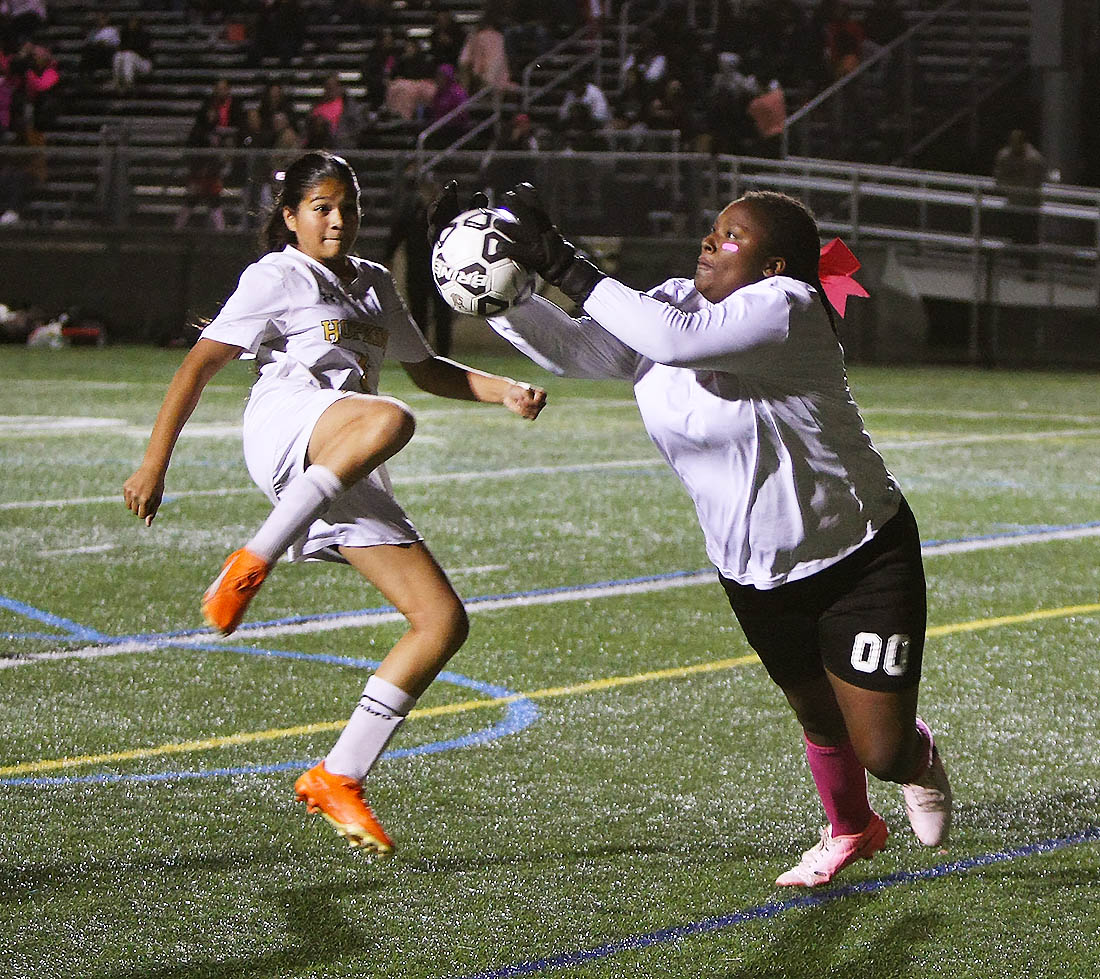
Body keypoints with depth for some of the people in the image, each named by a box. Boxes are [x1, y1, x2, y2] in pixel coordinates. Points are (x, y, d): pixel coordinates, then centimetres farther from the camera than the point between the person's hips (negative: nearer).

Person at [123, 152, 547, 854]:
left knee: (444, 622, -4)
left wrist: (502, 390, 19)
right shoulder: (278, 277, 7)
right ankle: (251, 566, -35)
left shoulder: (375, 284, 28)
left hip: (352, 477, 7)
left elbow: (425, 369, 38)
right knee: (389, 421, -42)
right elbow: (203, 362, 1)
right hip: (285, 426, -7)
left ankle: (339, 778, 2)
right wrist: (155, 464, -7)